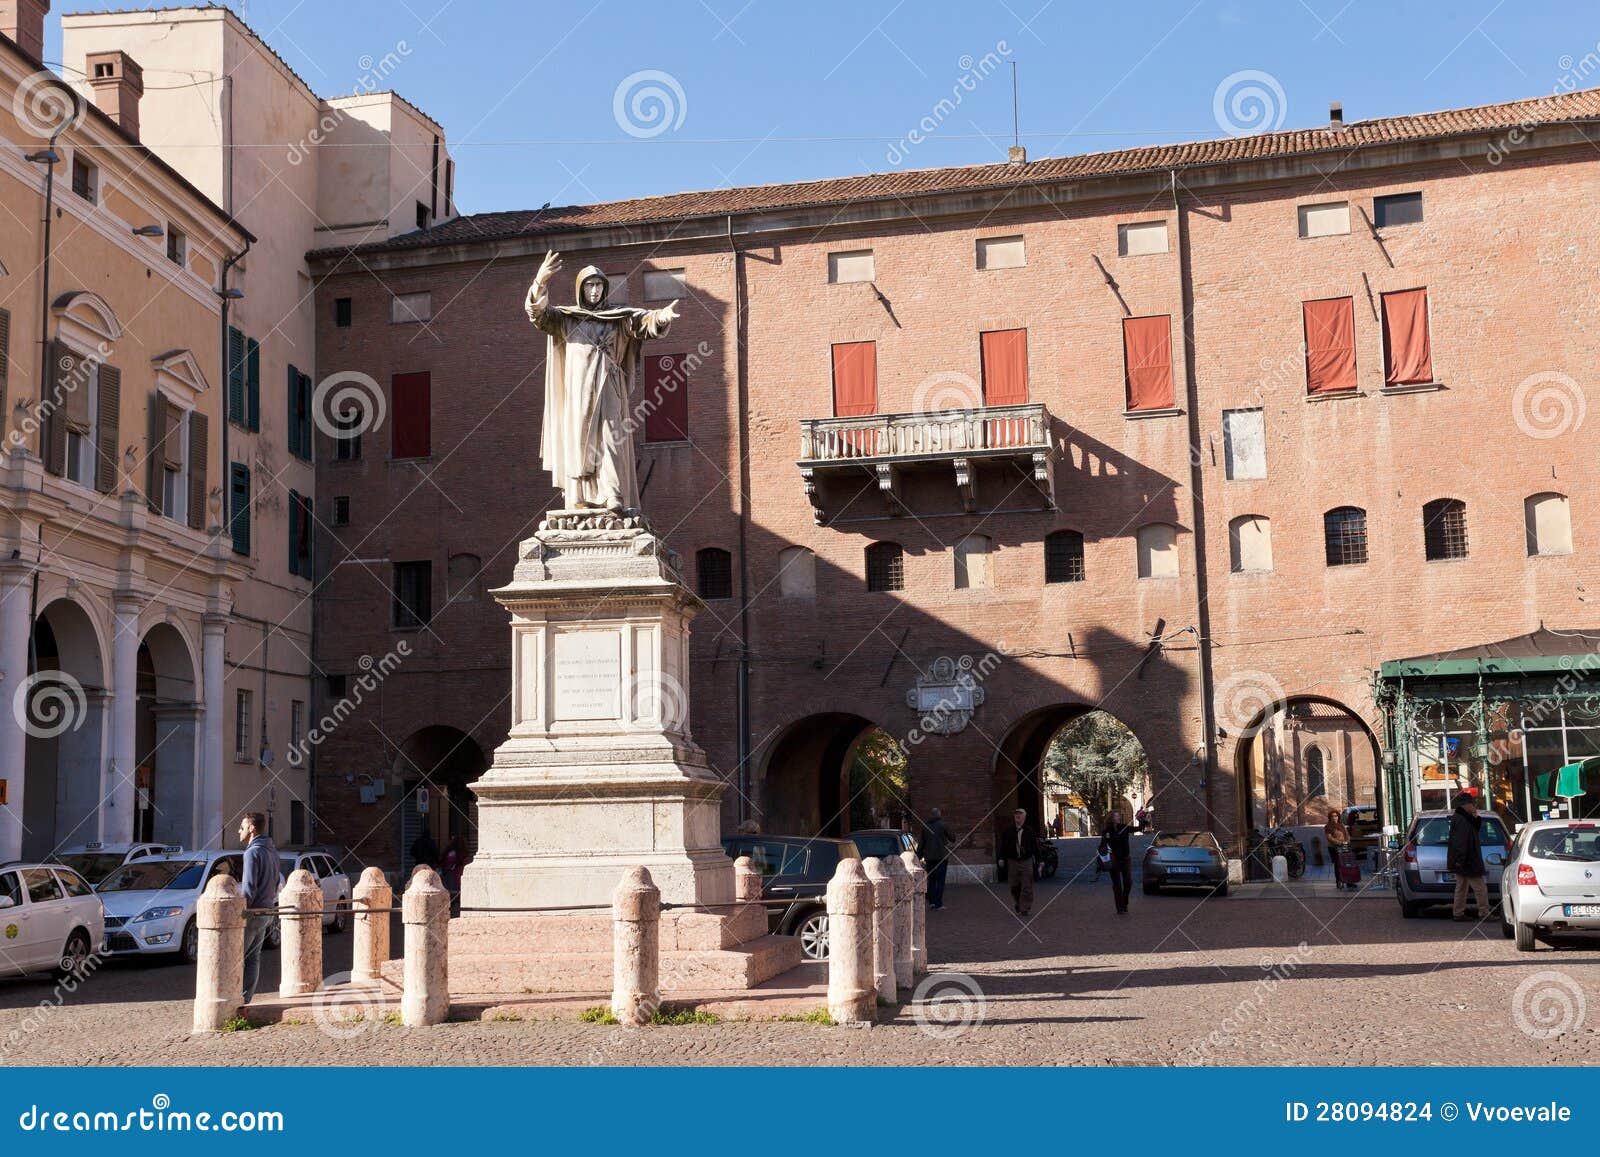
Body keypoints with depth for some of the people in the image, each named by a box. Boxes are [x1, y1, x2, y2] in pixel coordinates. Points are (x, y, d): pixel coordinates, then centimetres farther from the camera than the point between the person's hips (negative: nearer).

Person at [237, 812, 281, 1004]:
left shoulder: (253, 852, -15)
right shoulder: (272, 851, 14)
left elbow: (249, 888, -19)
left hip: (252, 914, -9)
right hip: (266, 912, 9)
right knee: (253, 958, 11)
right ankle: (246, 998, 13)